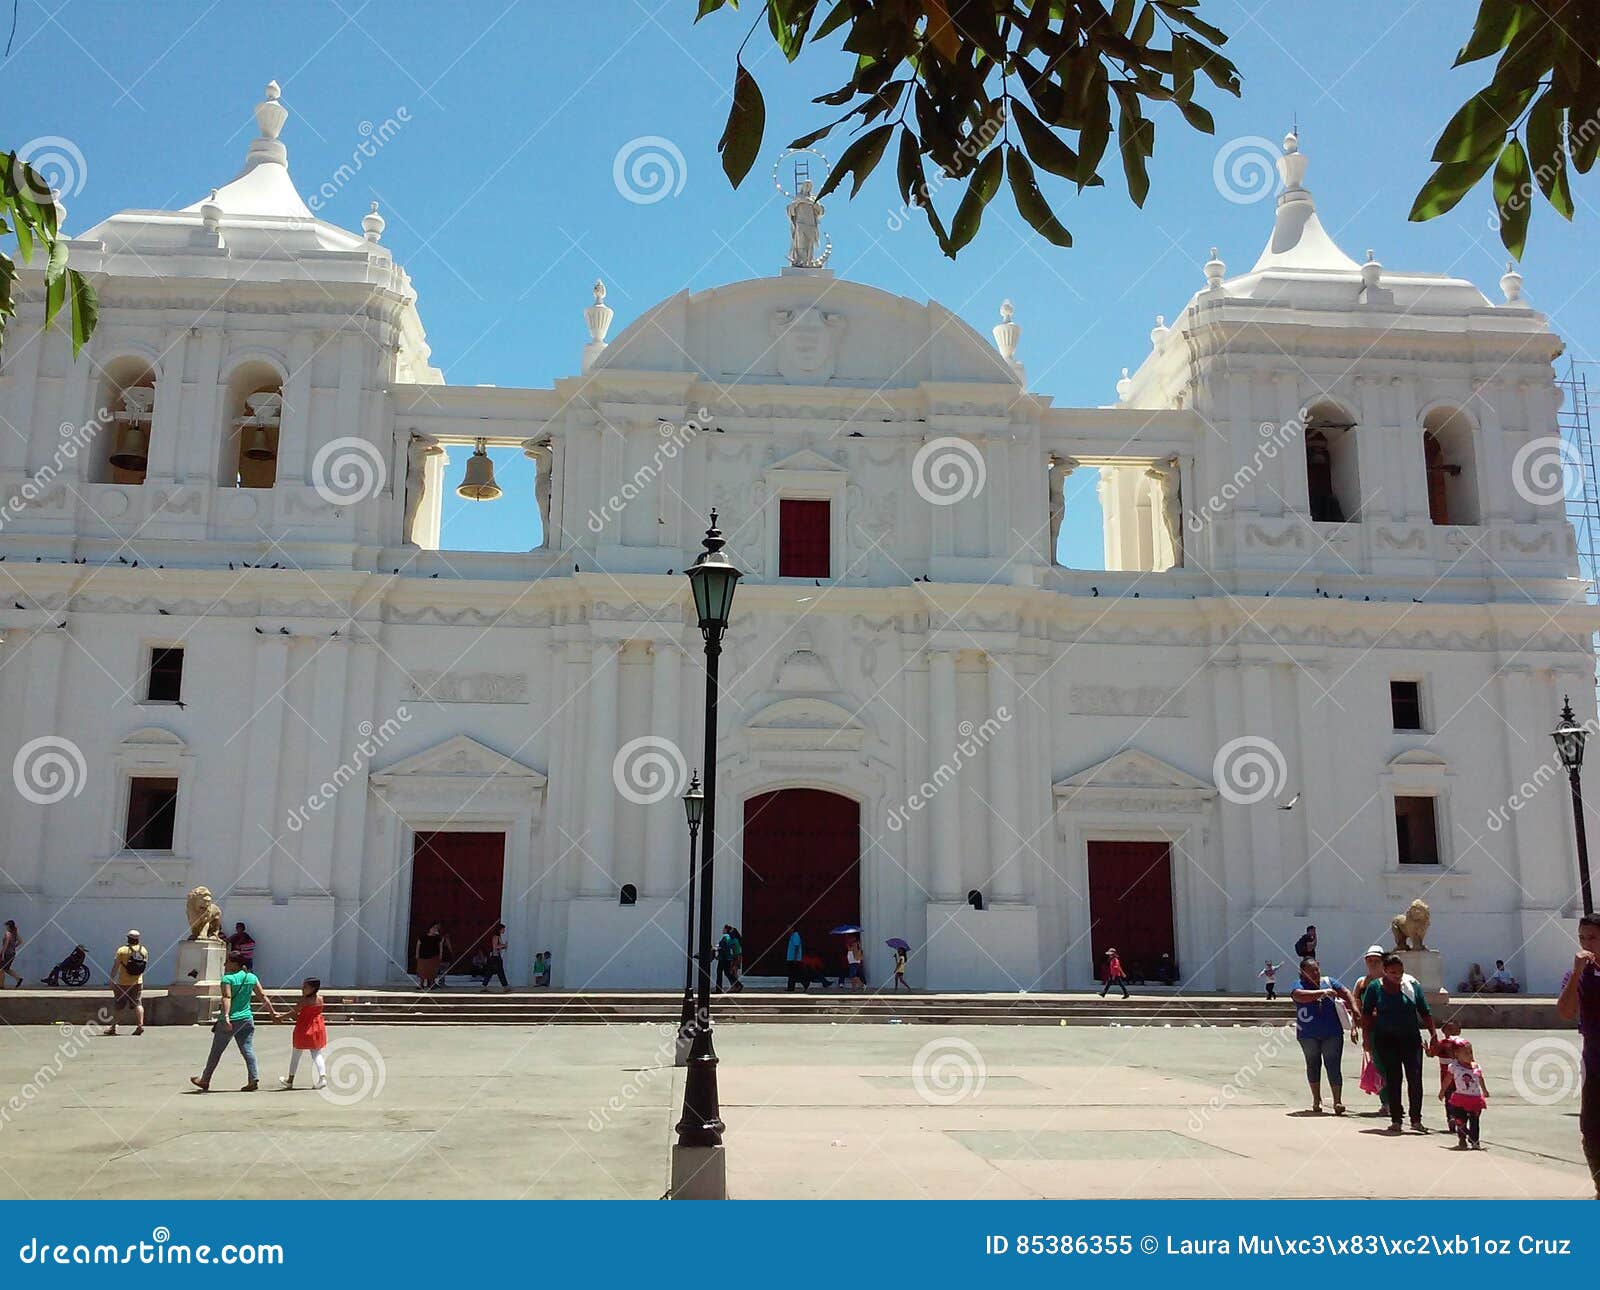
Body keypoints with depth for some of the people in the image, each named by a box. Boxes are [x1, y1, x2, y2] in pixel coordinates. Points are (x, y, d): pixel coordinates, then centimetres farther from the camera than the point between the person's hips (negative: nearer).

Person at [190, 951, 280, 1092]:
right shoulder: (252, 977, 7)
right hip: (247, 1019, 5)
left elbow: (227, 998, -23)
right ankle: (253, 1080, -5)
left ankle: (205, 1080, 24)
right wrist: (273, 1013, 16)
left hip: (230, 1021, -5)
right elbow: (263, 997, 9)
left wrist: (226, 1016, -32)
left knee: (216, 1051, 10)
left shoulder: (228, 978, -10)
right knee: (247, 1049, 4)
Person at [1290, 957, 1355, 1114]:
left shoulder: (1328, 981, 7)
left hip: (1332, 1033, 1)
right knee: (1313, 1065, 12)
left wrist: (1354, 1010, 0)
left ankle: (1337, 1101, -5)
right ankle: (1316, 1099, 24)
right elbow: (1300, 995, -26)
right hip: (1308, 1035, -1)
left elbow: (1346, 993, 13)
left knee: (1333, 1066, -5)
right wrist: (1322, 992, -29)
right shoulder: (1299, 985, -5)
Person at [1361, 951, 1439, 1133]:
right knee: (1392, 1080, 2)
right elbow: (1366, 1014, 3)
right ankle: (1395, 1120, 9)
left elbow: (1425, 1013, 7)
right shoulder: (1375, 987, -1)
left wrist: (1433, 1033, 0)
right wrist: (1366, 1038, -2)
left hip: (1411, 1038, 1)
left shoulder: (1412, 985, 2)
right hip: (1386, 1040, -1)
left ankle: (1416, 1120, 2)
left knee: (1415, 1078, -6)